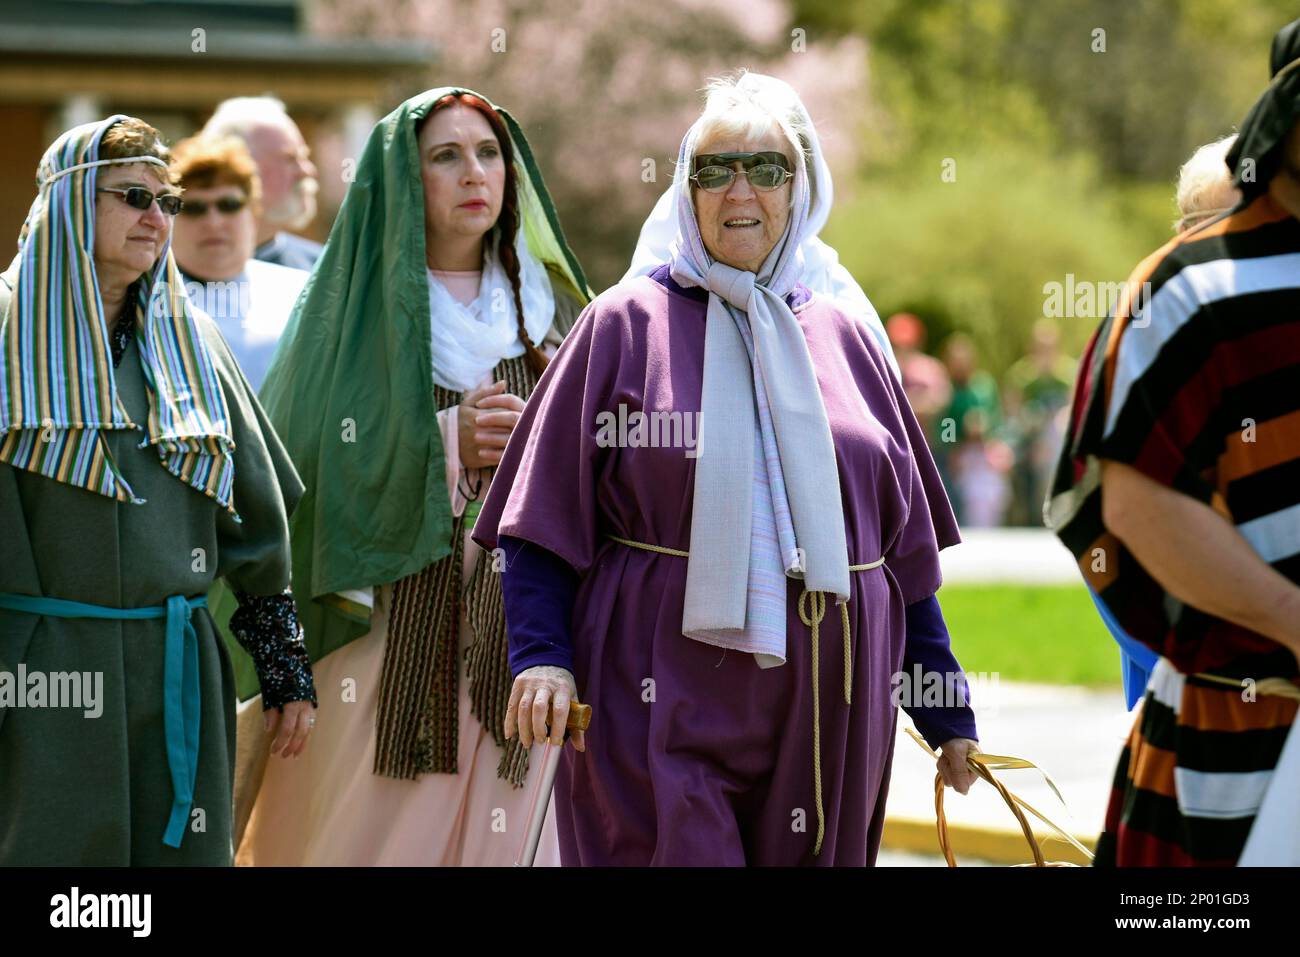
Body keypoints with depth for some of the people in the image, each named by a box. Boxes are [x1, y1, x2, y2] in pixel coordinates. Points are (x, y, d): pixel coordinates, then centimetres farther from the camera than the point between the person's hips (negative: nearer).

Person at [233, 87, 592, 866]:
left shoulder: (549, 305, 14)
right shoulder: (355, 305, 4)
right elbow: (308, 460, -6)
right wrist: (443, 442, -13)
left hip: (516, 639, 3)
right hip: (386, 630, -3)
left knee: (498, 835, -2)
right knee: (371, 830, -7)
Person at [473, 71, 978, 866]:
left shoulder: (844, 340, 14)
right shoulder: (627, 325, 4)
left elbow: (906, 543, 15)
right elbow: (546, 514, 0)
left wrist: (947, 713, 14)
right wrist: (542, 654, -14)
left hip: (826, 709, 4)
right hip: (664, 706, -4)